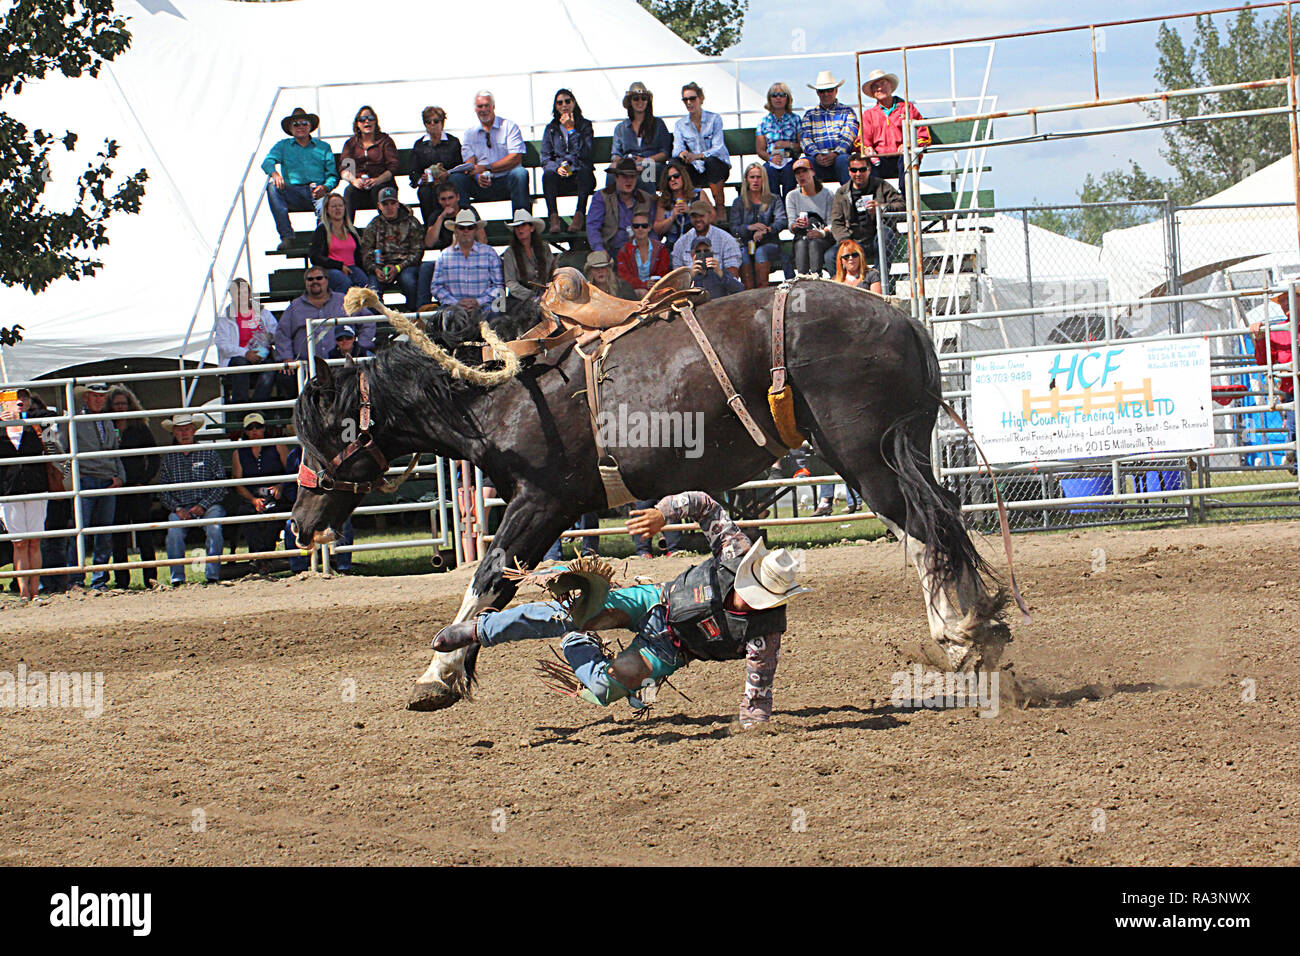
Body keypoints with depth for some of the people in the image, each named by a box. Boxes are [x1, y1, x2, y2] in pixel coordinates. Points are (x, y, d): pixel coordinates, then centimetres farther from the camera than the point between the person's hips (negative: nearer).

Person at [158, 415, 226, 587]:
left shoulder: (209, 453, 11)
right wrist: (177, 509, -7)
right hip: (181, 507, 1)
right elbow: (163, 490, 11)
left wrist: (203, 506, -10)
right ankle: (177, 578, -27)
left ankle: (212, 576, -29)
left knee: (214, 527, -32)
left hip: (209, 505, -1)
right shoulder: (169, 458, 16)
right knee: (174, 531, -30)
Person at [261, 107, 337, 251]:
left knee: (324, 200, -36)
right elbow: (267, 162, 2)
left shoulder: (323, 147, 20)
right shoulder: (283, 146, 21)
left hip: (316, 191, -1)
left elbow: (333, 175, 11)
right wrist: (274, 173, -23)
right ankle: (287, 236, -34)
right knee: (273, 187, -29)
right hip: (293, 194, 1)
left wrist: (325, 187, -13)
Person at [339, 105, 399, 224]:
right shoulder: (351, 143, 20)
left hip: (381, 184, -1)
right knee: (349, 192, -32)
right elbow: (343, 169, 8)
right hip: (359, 187, 1)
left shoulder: (385, 140, 12)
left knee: (378, 190, -36)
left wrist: (377, 180, -18)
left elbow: (393, 167, 0)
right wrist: (353, 180, -15)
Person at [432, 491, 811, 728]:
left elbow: (758, 696, -25)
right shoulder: (738, 553, -24)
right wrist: (663, 513, -27)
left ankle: (576, 647, 12)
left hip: (670, 647, -2)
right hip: (659, 599, 2)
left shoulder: (765, 636, -32)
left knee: (605, 688, -21)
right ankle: (480, 628, 1)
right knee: (573, 612, -15)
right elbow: (704, 505, -15)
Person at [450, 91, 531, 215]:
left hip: (505, 181, -2)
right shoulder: (470, 133, 16)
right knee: (456, 177, -23)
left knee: (519, 173, -34)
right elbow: (469, 162, 5)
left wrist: (486, 168, -14)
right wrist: (477, 176, -20)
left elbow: (516, 158, -6)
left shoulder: (509, 127, 6)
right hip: (481, 185, 2)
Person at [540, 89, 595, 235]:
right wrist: (557, 167, -12)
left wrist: (571, 129, -7)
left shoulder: (584, 125, 11)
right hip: (559, 179, 1)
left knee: (584, 171, -37)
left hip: (579, 177, -1)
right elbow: (545, 158, 9)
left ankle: (579, 215, -43)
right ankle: (553, 218, -42)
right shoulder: (551, 128, 18)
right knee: (548, 174, -33)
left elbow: (585, 153, -5)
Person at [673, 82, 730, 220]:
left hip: (719, 166, -3)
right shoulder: (680, 125, 8)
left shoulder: (714, 119, -3)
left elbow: (718, 148, -14)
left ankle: (720, 209, -32)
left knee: (711, 161, -38)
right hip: (697, 170, 3)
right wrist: (682, 153, -32)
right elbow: (677, 150, -5)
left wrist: (697, 156, -33)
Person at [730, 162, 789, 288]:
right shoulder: (739, 203, 16)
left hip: (769, 244, -1)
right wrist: (750, 227, -17)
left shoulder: (774, 200, 13)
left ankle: (762, 290, -43)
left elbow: (782, 221, -5)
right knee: (743, 254, -34)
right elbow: (734, 229, 5)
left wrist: (765, 231, -24)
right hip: (746, 244, 1)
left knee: (761, 252, -35)